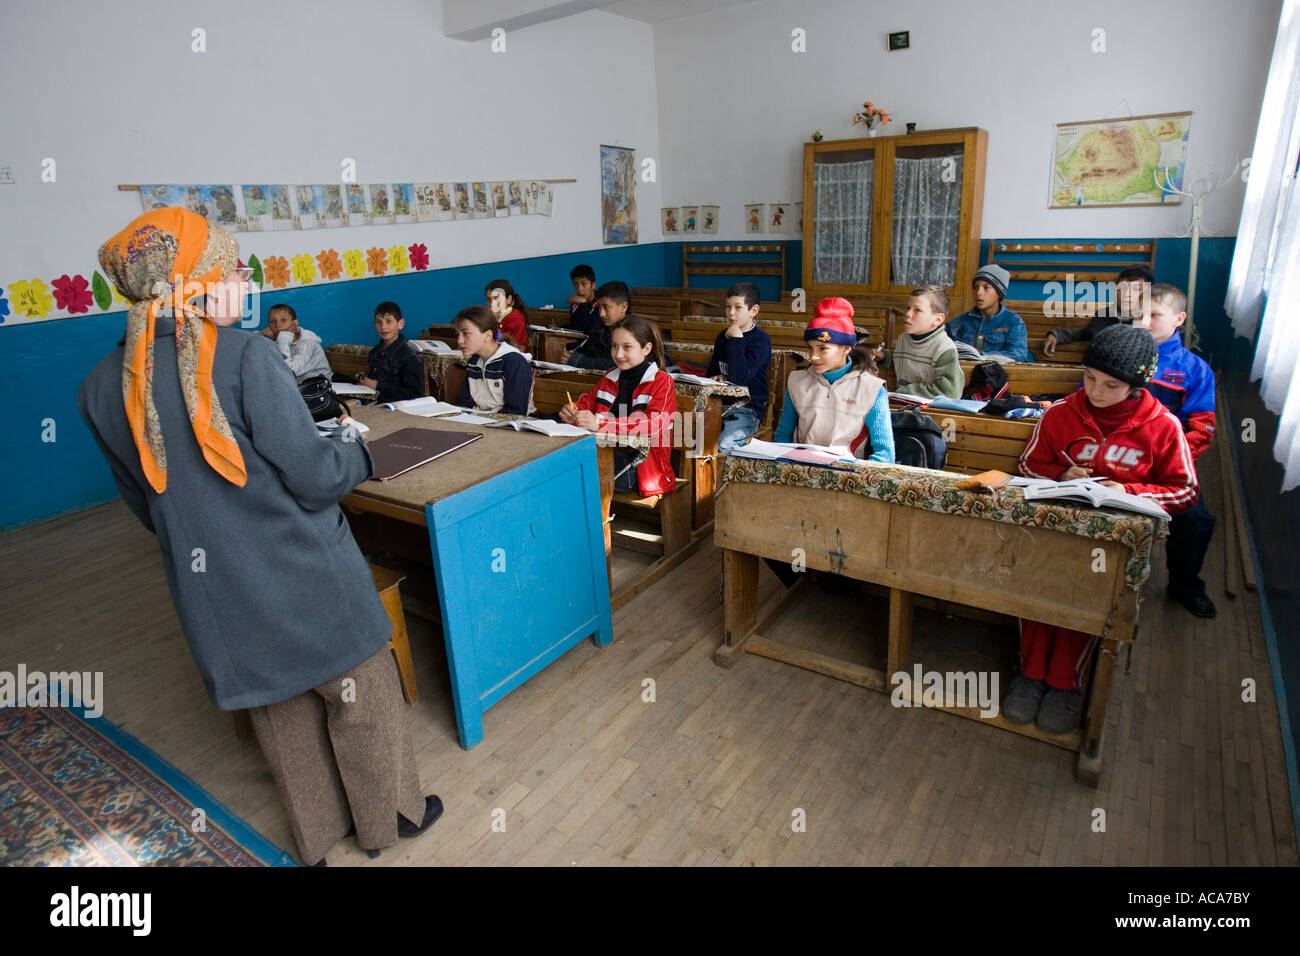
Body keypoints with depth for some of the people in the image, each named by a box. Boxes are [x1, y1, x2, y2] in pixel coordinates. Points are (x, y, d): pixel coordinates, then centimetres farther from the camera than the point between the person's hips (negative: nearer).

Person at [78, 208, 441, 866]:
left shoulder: (104, 389, -1)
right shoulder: (245, 356, -20)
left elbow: (143, 502, 9)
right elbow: (313, 475, -20)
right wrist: (353, 448, 0)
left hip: (213, 592, 6)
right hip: (303, 576, -5)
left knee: (279, 712, 23)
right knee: (361, 696, 17)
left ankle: (315, 834, 43)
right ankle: (388, 817, 37)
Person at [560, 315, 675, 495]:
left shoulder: (662, 382, -1)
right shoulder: (609, 378, 20)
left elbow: (654, 424, -18)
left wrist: (600, 423, -29)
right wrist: (571, 413, -3)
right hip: (607, 451, 6)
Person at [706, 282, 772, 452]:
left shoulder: (761, 340, -5)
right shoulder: (722, 336, 17)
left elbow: (740, 378, -18)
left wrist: (736, 340, -14)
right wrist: (716, 378, 6)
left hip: (747, 407, -6)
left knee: (720, 446, -34)